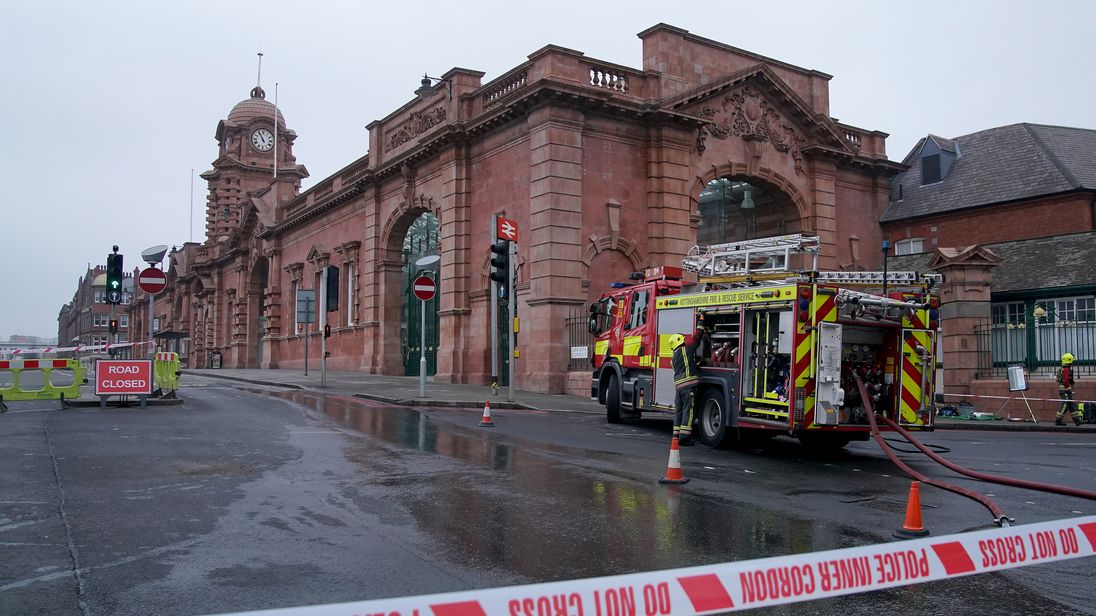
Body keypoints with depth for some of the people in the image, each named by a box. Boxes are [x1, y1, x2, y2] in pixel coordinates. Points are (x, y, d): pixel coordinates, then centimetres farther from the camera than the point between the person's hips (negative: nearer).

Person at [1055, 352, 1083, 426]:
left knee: (1071, 405, 11)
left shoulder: (1062, 368, 15)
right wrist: (1069, 391, -20)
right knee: (1065, 405, -6)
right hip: (1065, 390, -10)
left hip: (1062, 389, 10)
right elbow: (1065, 381, -24)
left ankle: (1077, 420, 14)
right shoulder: (1066, 369, -17)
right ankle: (1058, 421, -3)